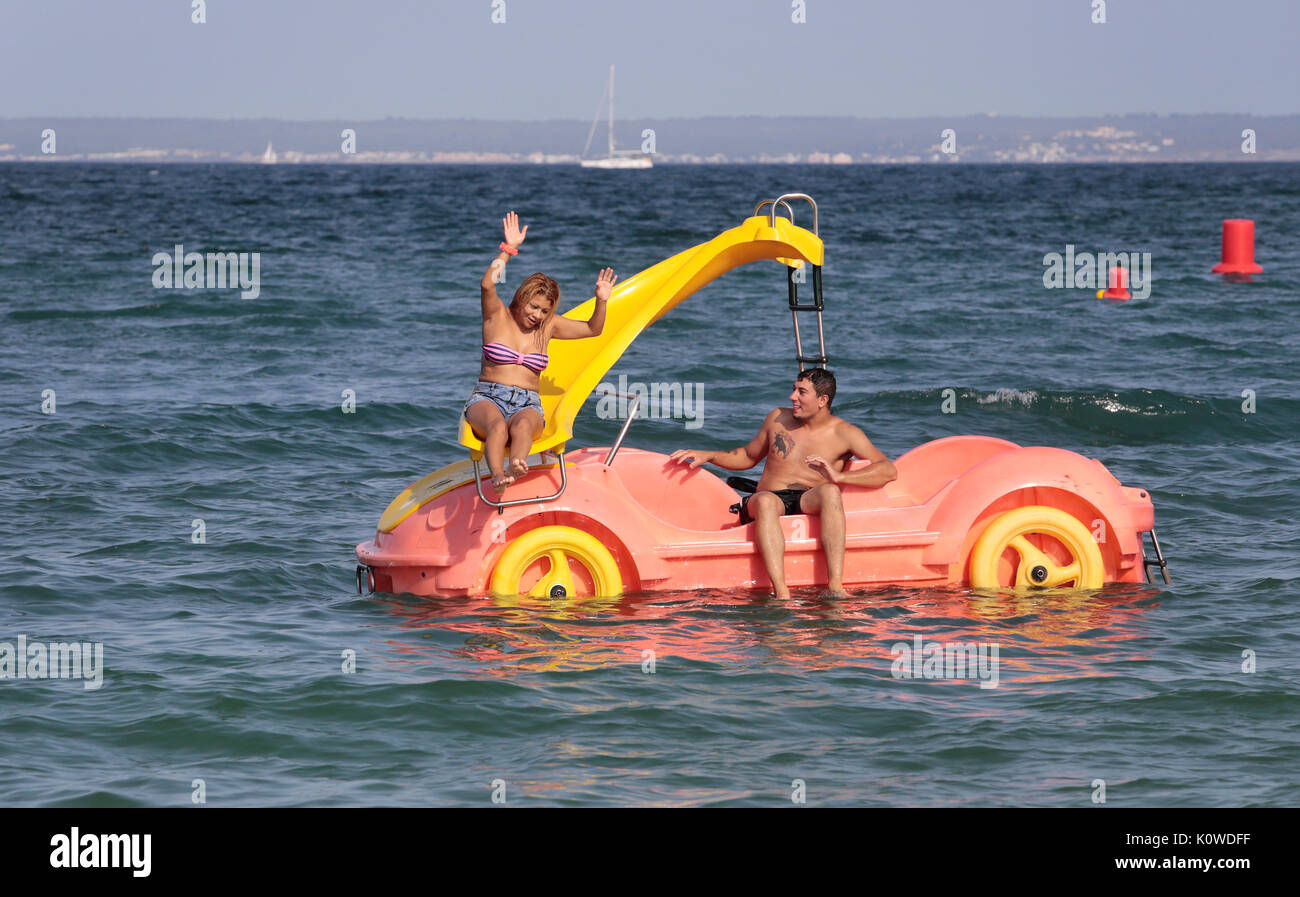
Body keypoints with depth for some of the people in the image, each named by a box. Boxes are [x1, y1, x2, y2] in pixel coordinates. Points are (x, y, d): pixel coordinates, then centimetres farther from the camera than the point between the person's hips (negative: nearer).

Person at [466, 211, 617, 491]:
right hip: (487, 398, -2)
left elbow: (593, 329, 18)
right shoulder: (498, 316, 4)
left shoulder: (548, 326, 15)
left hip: (527, 405, 2)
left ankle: (516, 466, -70)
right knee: (497, 425, -39)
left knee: (523, 425, -37)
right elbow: (487, 284, -15)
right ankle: (497, 476, -66)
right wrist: (508, 249, -22)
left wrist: (601, 301, -1)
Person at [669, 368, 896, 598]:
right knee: (765, 500, -36)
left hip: (810, 503, -2)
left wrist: (838, 477, -19)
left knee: (830, 492, -37)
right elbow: (748, 457, 30)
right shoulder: (778, 419, 14)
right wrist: (707, 456, 14)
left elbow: (888, 471, -7)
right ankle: (781, 593, -53)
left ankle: (835, 586, -47)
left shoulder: (843, 433, 3)